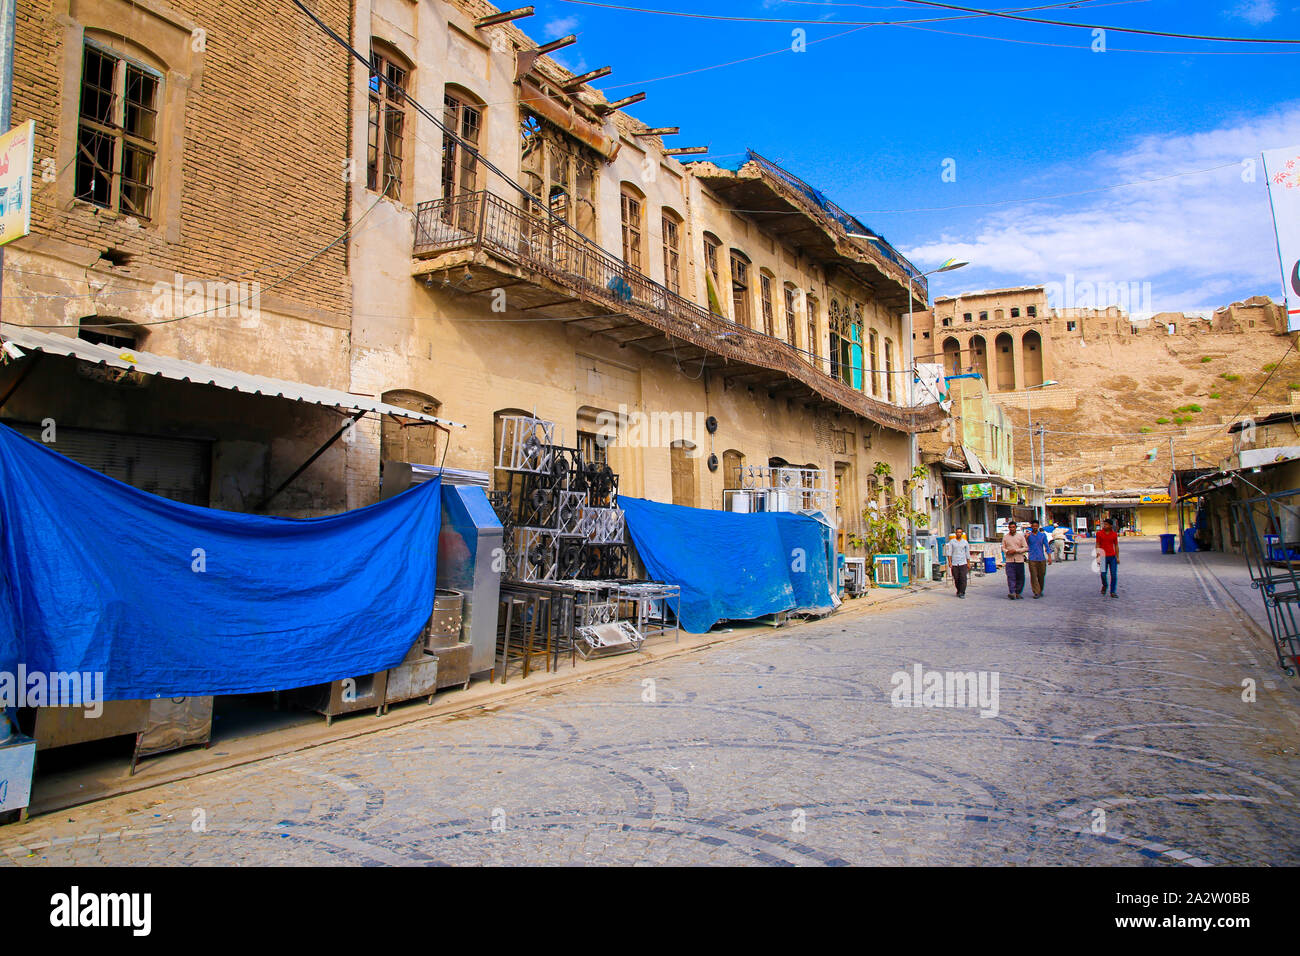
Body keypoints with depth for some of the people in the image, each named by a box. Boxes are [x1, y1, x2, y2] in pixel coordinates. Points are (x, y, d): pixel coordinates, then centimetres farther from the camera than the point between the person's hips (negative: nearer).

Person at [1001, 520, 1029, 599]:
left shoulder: (1020, 536, 4)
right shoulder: (1005, 537, 8)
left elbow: (1026, 548, 1)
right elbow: (1003, 547, 13)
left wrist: (1016, 550, -12)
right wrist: (1007, 551, -9)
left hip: (1019, 560, 0)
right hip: (1009, 560, 0)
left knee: (1020, 578, 5)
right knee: (1011, 577, -11)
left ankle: (1018, 592, 18)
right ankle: (1012, 593, -17)